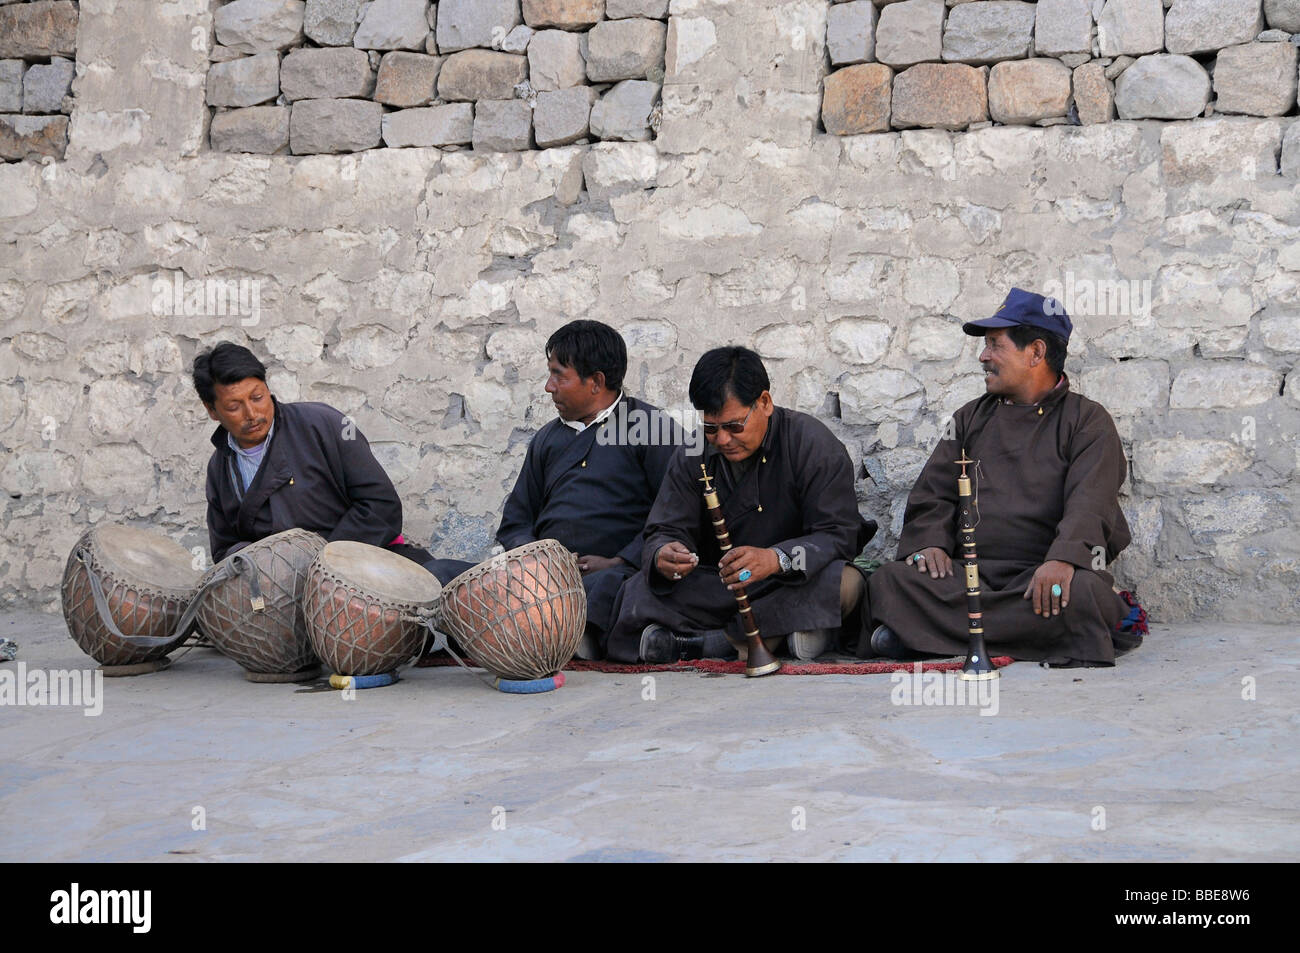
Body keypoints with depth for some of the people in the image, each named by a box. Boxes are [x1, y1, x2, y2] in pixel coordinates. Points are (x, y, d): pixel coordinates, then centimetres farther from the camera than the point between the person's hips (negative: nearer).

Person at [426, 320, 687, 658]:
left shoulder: (653, 427, 8)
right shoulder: (548, 438, 27)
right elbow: (515, 521, 27)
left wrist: (620, 562, -12)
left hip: (608, 575, -5)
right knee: (440, 573, -18)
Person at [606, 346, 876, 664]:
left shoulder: (813, 444, -9)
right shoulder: (692, 458, 3)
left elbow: (838, 534, -16)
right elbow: (666, 531, -1)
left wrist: (776, 560, -36)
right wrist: (662, 556, -28)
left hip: (795, 585, -2)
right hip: (713, 588, 2)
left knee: (846, 582, -36)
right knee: (639, 592, -24)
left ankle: (700, 641, -29)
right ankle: (776, 635, -28)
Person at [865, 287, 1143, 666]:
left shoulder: (1088, 420, 8)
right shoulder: (971, 418, 24)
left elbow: (1089, 504, -8)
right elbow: (932, 493, 16)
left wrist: (1062, 560, -28)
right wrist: (929, 543, -6)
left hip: (1043, 576, -3)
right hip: (970, 574, 3)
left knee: (1081, 591, -39)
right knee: (889, 581, -23)